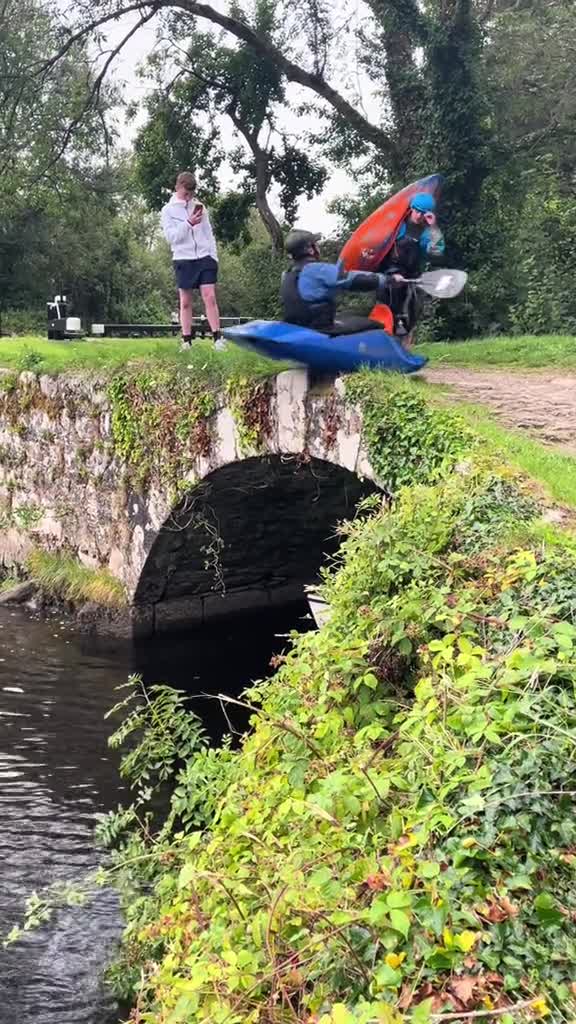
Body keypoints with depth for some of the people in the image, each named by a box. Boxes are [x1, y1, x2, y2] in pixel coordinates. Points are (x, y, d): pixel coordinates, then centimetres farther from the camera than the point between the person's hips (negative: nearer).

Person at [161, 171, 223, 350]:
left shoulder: (199, 206, 11)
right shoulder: (168, 210, 3)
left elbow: (208, 233, 13)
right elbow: (170, 236, -6)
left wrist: (214, 256, 5)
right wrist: (188, 224, -18)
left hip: (204, 257, 1)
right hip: (184, 259, -1)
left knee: (210, 297, -7)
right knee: (185, 302, 2)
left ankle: (218, 338, -7)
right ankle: (186, 341, 7)